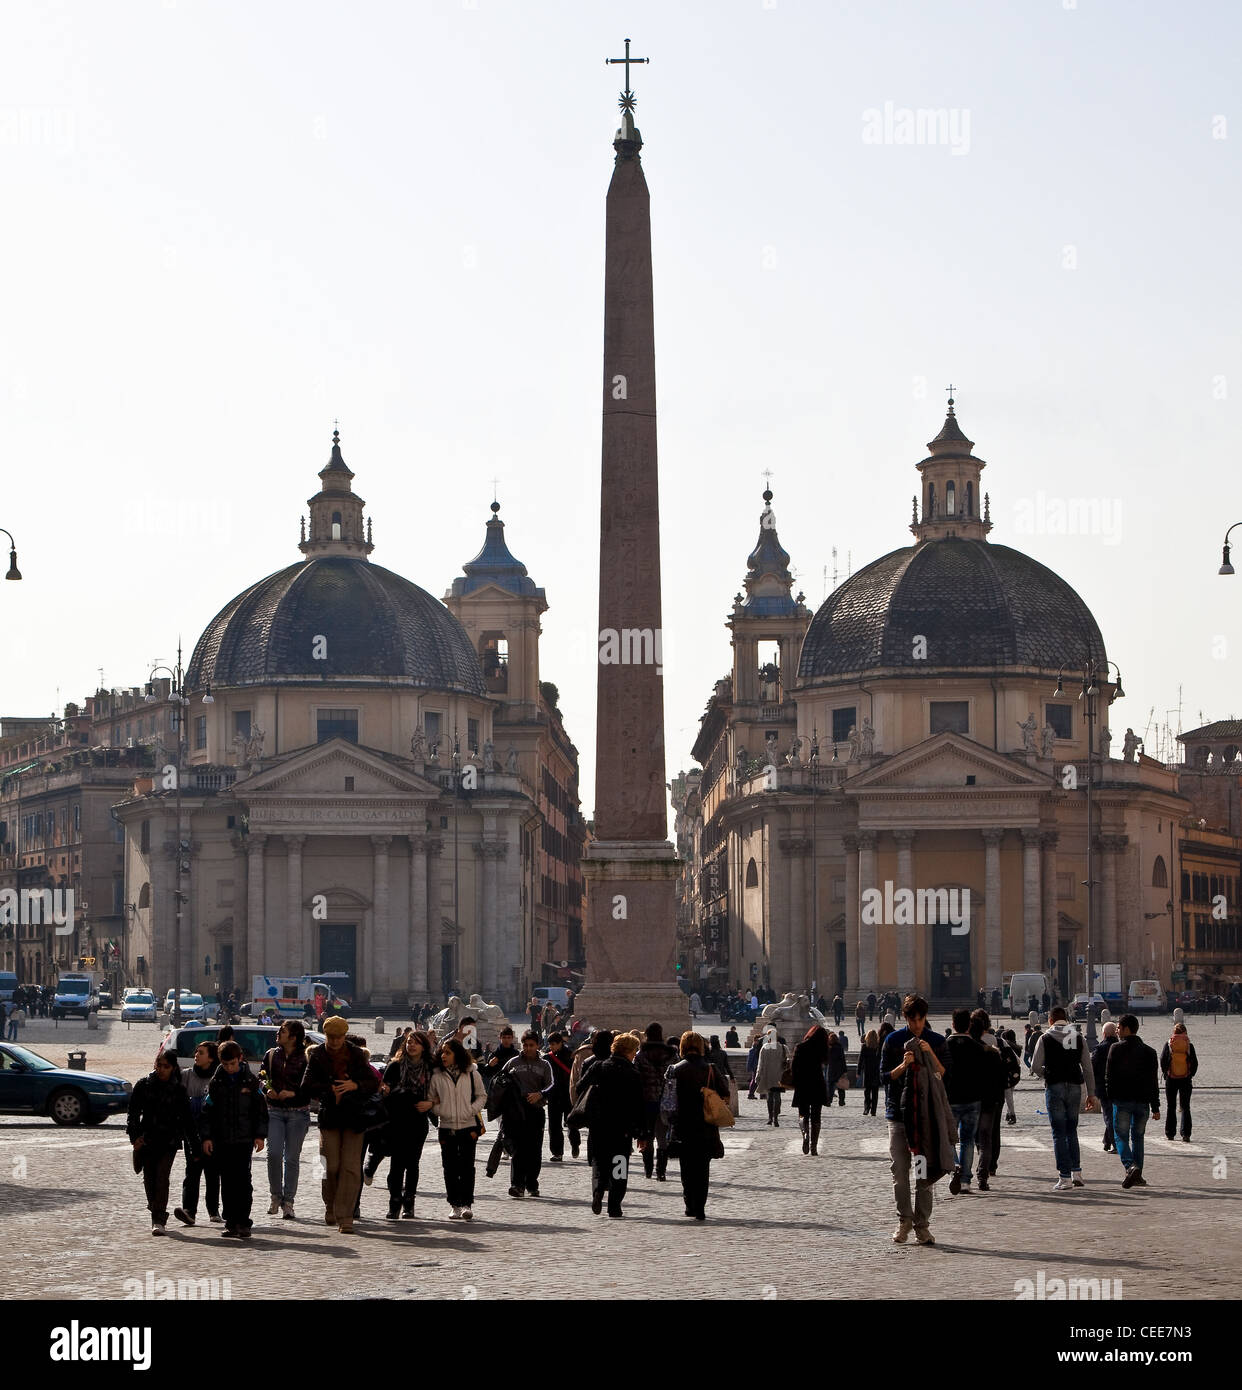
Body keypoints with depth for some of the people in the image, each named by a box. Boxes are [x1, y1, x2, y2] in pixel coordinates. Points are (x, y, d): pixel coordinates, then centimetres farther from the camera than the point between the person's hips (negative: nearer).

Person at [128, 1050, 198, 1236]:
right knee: (149, 1178, 6)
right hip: (147, 1139, 2)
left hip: (169, 1141, -2)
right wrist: (134, 1135, -12)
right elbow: (133, 1112, 3)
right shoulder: (143, 1086, 5)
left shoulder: (178, 1090, 3)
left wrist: (195, 1148, 6)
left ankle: (159, 1220, -16)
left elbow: (187, 1121, 6)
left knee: (162, 1175, -14)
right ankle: (156, 1210, 26)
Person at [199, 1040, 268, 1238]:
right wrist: (206, 1136, 1)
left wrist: (260, 1135, 0)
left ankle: (243, 1222, -6)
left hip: (244, 1139, -2)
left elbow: (260, 1109, 5)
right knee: (227, 1182, 4)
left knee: (243, 1179, -9)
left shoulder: (251, 1080, 2)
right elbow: (207, 1111, 8)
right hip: (221, 1140, 2)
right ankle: (231, 1222, 11)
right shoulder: (216, 1082, 6)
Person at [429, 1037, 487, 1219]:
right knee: (450, 1168, 3)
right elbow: (431, 1100, 11)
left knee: (467, 1167, -3)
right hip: (447, 1127, 1)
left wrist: (472, 1110, -5)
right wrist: (439, 1110, -7)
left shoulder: (471, 1073, 2)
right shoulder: (437, 1076, 4)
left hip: (469, 1126, -1)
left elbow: (481, 1095, 10)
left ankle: (467, 1204, 3)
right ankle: (454, 1205, 12)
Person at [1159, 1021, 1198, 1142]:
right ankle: (1185, 1134, -2)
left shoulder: (1168, 1045, -4)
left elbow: (1162, 1061, -5)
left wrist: (1165, 1073, 9)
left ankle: (1169, 1133, 11)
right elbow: (1195, 1063, -2)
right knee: (1185, 1107, 6)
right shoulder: (1189, 1045, -3)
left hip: (1171, 1079, 0)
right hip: (1186, 1079, 0)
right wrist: (1191, 1074, 11)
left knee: (1170, 1107, 10)